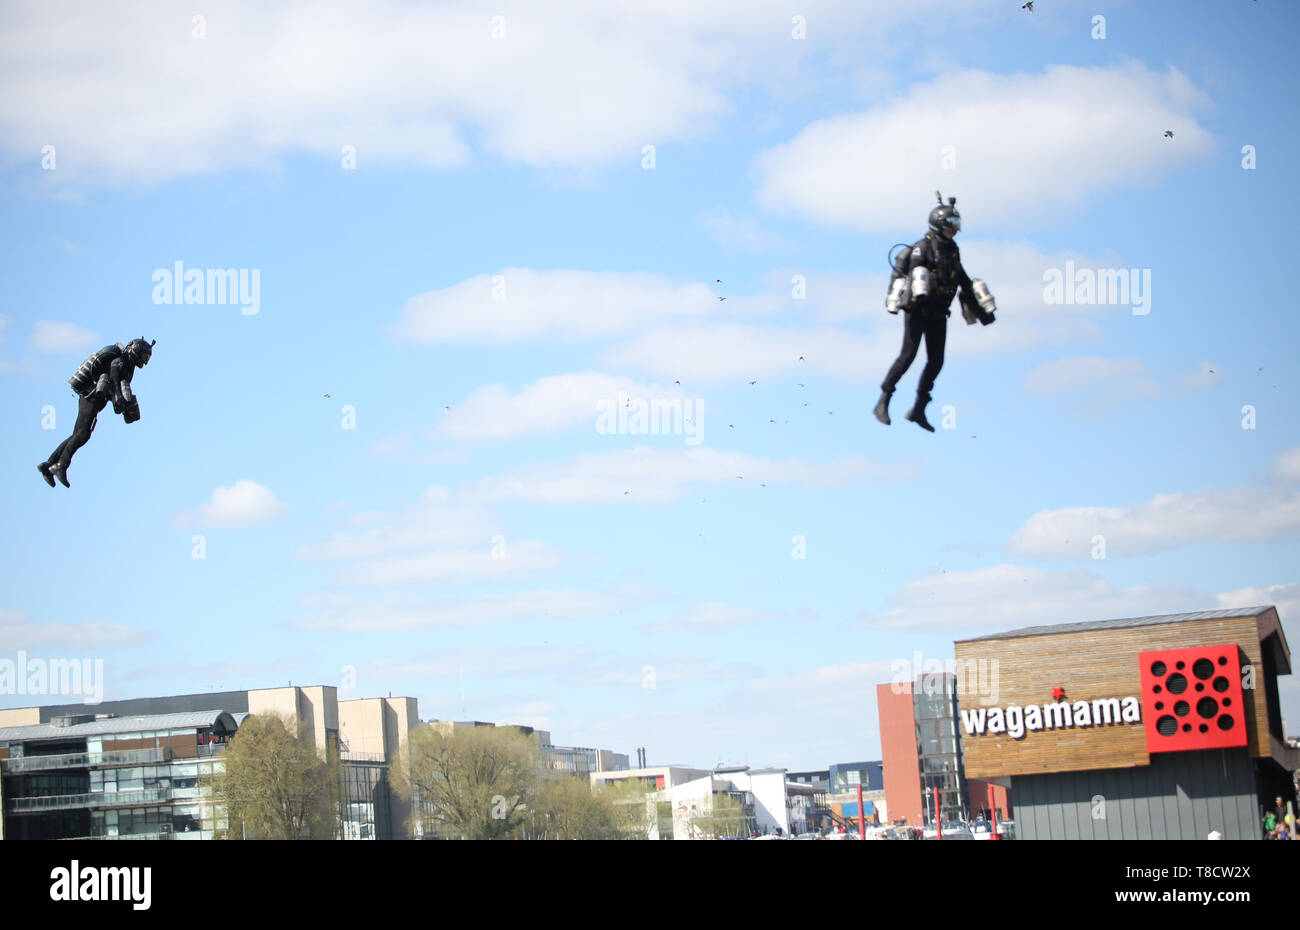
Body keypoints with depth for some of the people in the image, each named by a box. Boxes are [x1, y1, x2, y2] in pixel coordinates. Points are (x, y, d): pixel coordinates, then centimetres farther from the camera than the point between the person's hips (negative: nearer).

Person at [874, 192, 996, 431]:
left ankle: (918, 410, 9)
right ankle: (882, 404, -9)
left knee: (936, 361, 3)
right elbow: (914, 272, -24)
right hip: (918, 311, -7)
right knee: (908, 354, -13)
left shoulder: (952, 250, 14)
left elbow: (964, 282, 24)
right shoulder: (923, 248, -9)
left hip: (938, 315, 7)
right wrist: (917, 295, -42)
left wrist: (979, 309, 25)